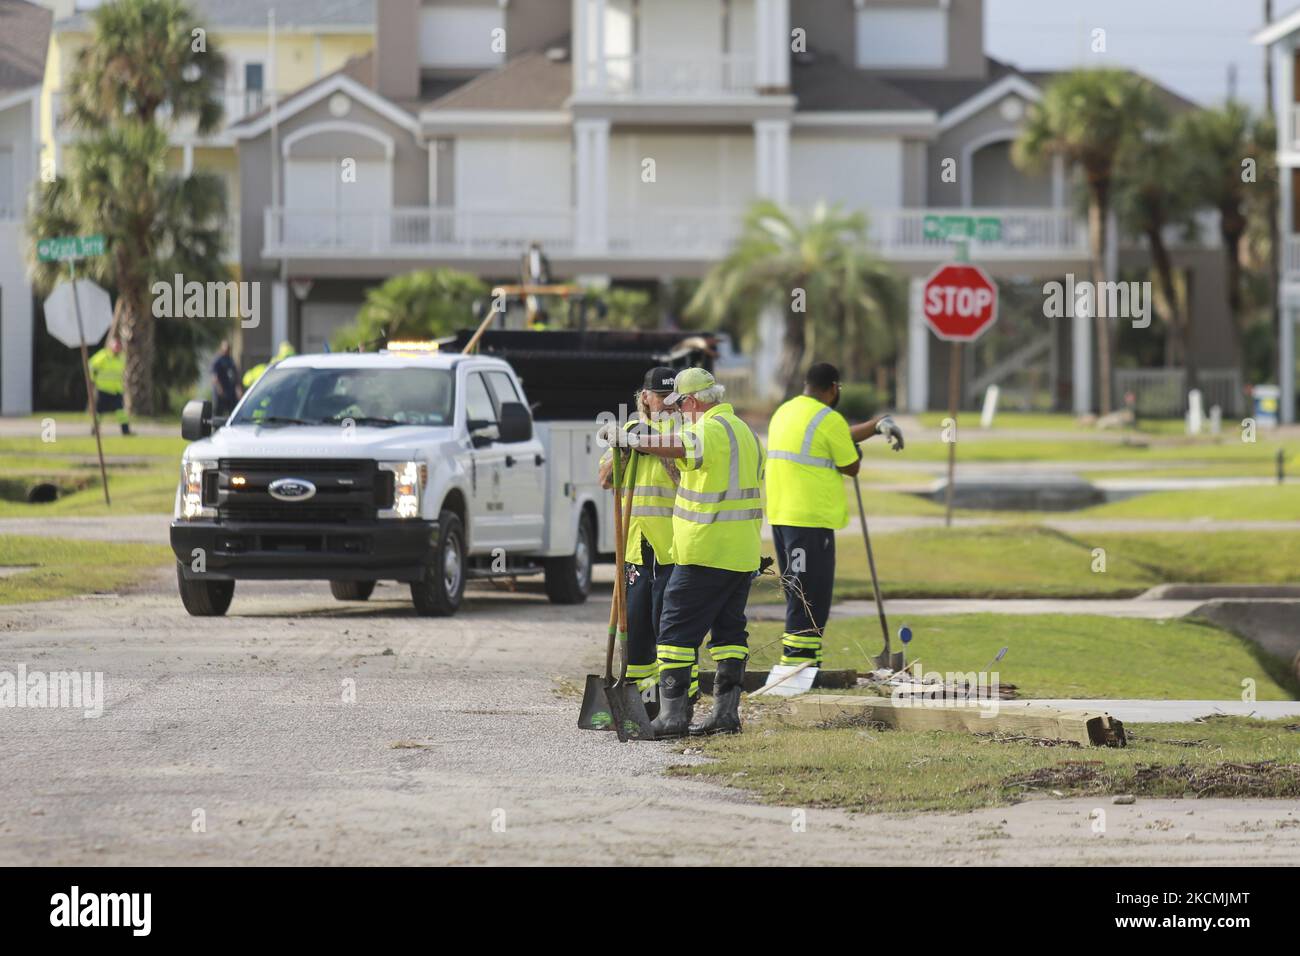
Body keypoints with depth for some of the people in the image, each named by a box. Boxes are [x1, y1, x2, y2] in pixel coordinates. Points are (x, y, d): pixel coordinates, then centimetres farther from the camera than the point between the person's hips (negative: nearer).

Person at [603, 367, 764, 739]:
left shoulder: (710, 430, -14)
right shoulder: (742, 430, 18)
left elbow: (670, 446, -32)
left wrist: (622, 436, -22)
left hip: (705, 552, -9)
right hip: (743, 554, 9)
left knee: (677, 628, -6)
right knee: (729, 629, 13)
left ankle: (673, 712, -9)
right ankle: (726, 710, 13)